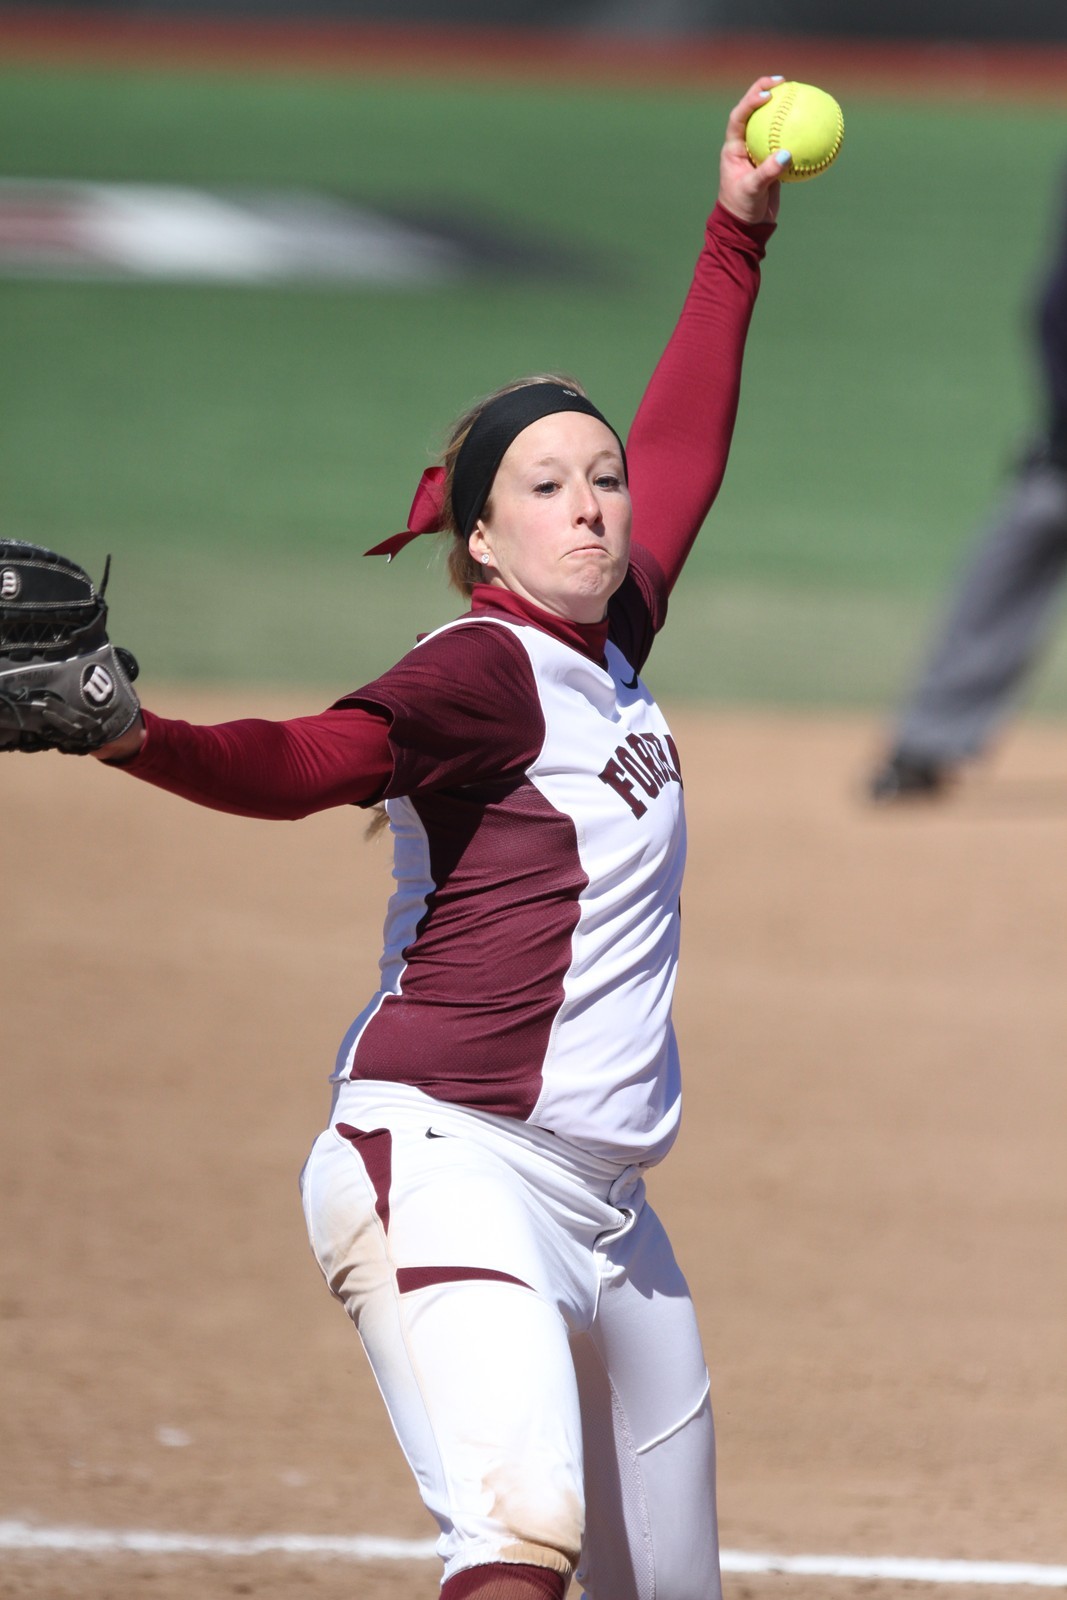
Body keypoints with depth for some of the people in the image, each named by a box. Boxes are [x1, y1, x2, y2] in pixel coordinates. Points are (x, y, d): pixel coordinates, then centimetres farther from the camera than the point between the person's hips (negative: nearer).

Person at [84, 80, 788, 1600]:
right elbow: (306, 760, -26)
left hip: (602, 1208, 9)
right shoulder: (486, 669, -9)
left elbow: (684, 441, 27)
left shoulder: (606, 644, 14)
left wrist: (737, 231, 30)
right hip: (444, 1156, -9)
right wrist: (136, 737, -45)